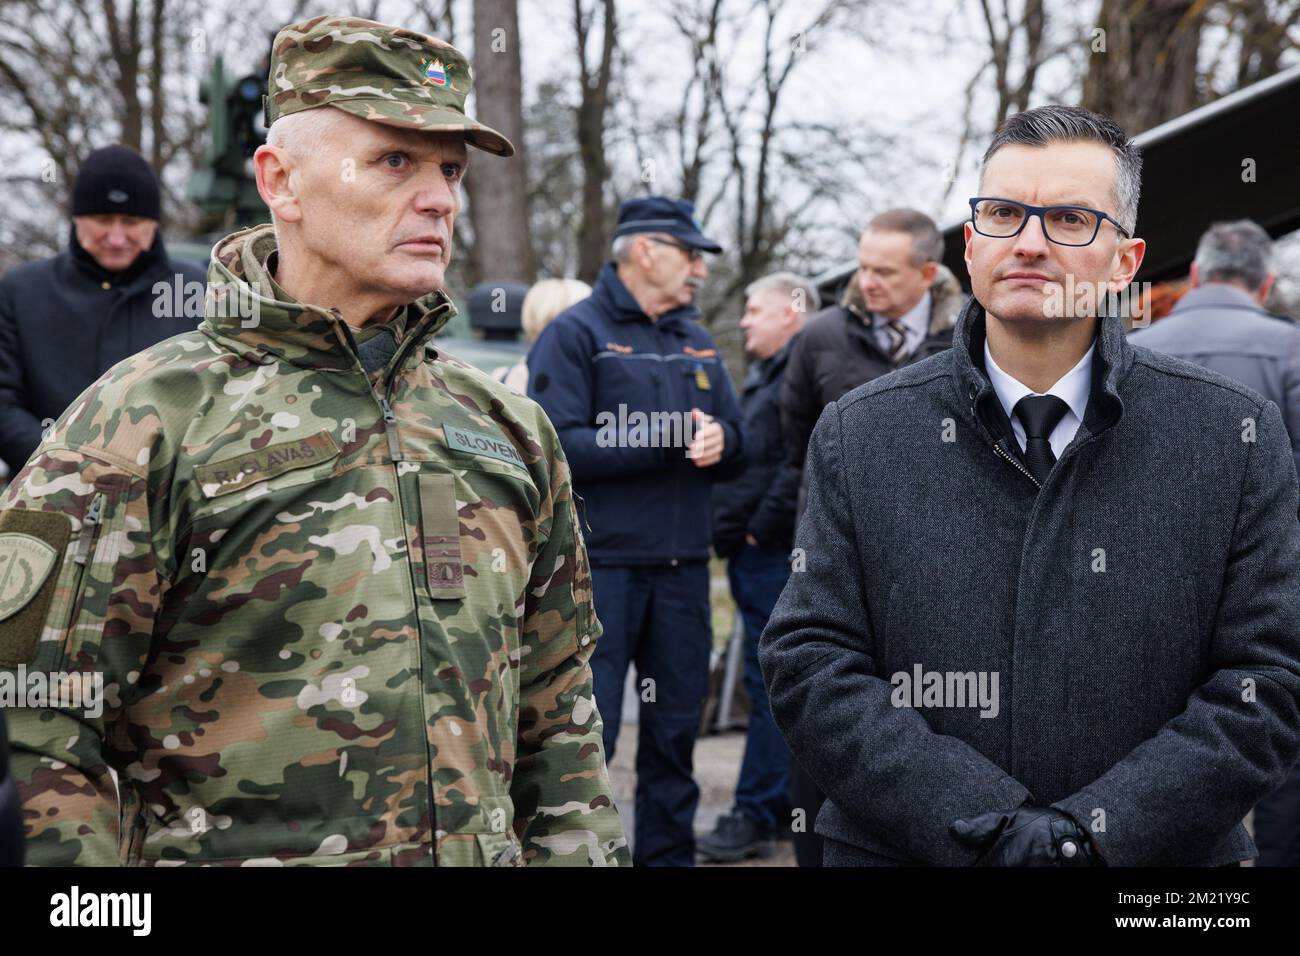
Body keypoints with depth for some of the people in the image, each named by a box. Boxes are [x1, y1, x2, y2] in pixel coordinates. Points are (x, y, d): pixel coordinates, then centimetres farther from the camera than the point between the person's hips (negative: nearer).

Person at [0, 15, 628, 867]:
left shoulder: (512, 434, 7)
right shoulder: (150, 420, -10)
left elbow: (559, 728, 11)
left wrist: (581, 849, 7)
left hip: (488, 847, 5)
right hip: (224, 846, -4)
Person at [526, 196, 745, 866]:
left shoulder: (699, 344, 17)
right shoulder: (576, 333, -4)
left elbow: (738, 451, 15)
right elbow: (558, 446, -16)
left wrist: (720, 440, -10)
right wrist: (670, 440, -17)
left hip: (683, 568, 7)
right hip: (601, 566, -6)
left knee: (675, 732, 13)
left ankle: (669, 853, 23)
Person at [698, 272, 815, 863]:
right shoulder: (765, 377, 22)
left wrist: (761, 526, -17)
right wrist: (730, 526, 16)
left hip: (775, 551, -10)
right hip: (753, 554, 11)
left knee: (771, 685, -7)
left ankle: (757, 814, -5)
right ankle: (785, 801, 21)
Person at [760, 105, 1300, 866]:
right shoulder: (858, 435, -5)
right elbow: (810, 664, -9)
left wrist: (1092, 831, -18)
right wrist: (985, 826, -19)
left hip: (1161, 857, 0)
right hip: (903, 850, 0)